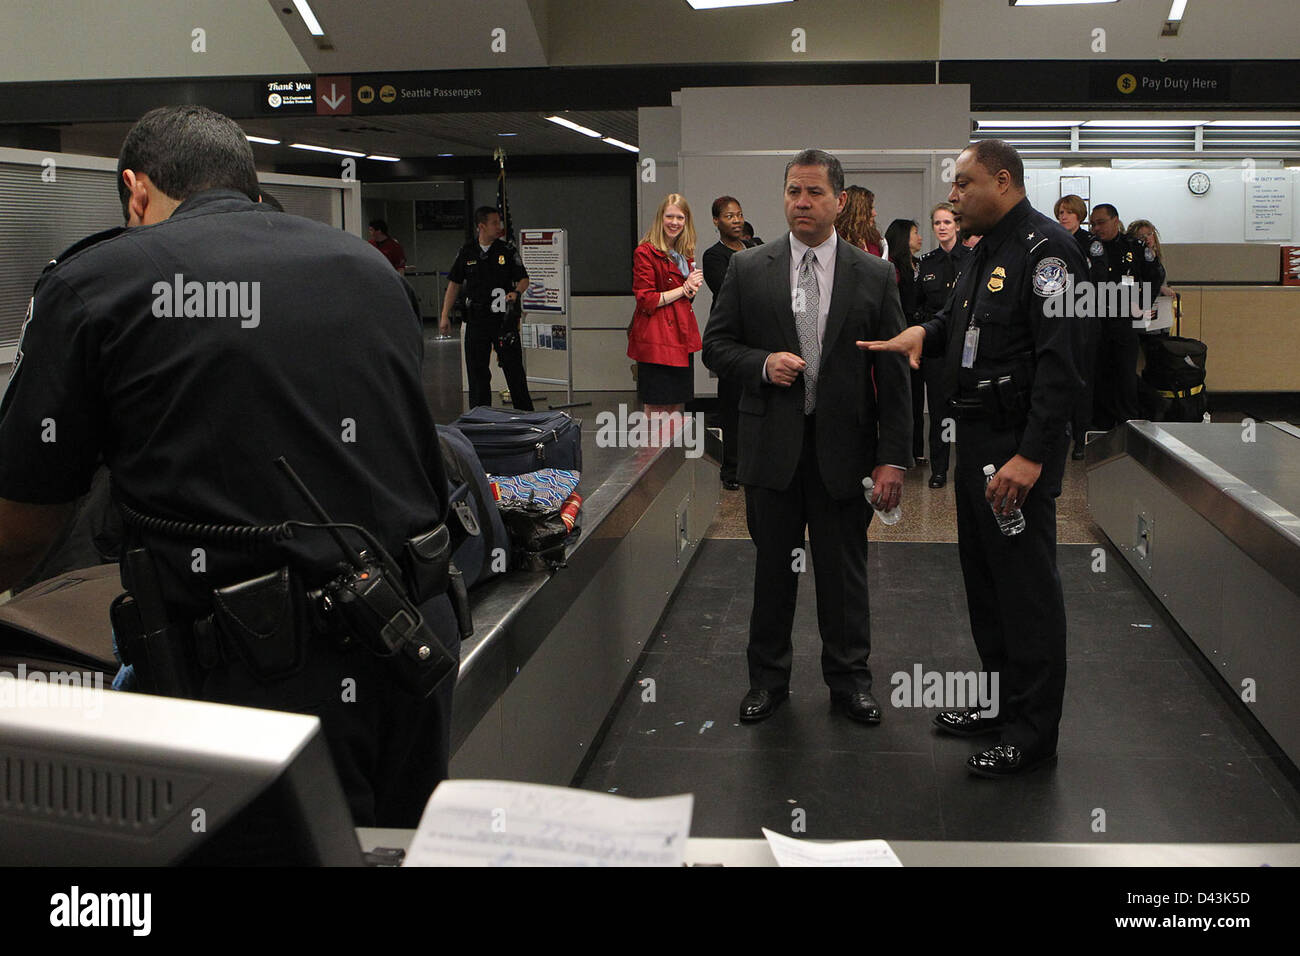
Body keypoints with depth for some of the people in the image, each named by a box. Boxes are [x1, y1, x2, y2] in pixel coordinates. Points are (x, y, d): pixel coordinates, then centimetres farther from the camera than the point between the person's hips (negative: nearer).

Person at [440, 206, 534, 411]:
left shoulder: (508, 252, 2)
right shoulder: (466, 252, 6)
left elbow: (524, 279, 6)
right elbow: (454, 284, 10)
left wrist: (516, 292, -17)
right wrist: (445, 316, 5)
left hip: (504, 318, -1)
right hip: (476, 319, 1)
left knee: (513, 367, 1)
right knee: (477, 371, 4)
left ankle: (525, 414, 10)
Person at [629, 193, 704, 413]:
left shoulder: (685, 253, 16)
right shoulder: (645, 253, -9)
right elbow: (646, 300, -14)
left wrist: (692, 288, 1)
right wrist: (684, 289, -10)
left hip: (683, 336, 8)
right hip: (656, 339, -8)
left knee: (678, 405, 9)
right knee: (656, 408, -5)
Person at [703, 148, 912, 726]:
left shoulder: (874, 276, 2)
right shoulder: (748, 270, 4)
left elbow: (893, 374, -1)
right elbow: (715, 345, 7)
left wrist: (892, 457, -7)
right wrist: (762, 364, -14)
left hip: (844, 448, 0)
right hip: (771, 446, 1)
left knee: (845, 570, 9)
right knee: (773, 566, 11)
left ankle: (849, 679, 25)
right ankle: (768, 678, 27)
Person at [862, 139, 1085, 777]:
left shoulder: (1044, 248, -16)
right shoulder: (985, 251, 15)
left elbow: (1060, 361, -23)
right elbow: (958, 319, 30)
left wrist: (1031, 455, -27)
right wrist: (923, 332, 5)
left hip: (1020, 447, -10)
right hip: (976, 439, 10)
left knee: (1026, 586, -3)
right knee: (984, 579, 18)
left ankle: (1033, 732, 7)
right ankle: (1000, 702, 32)